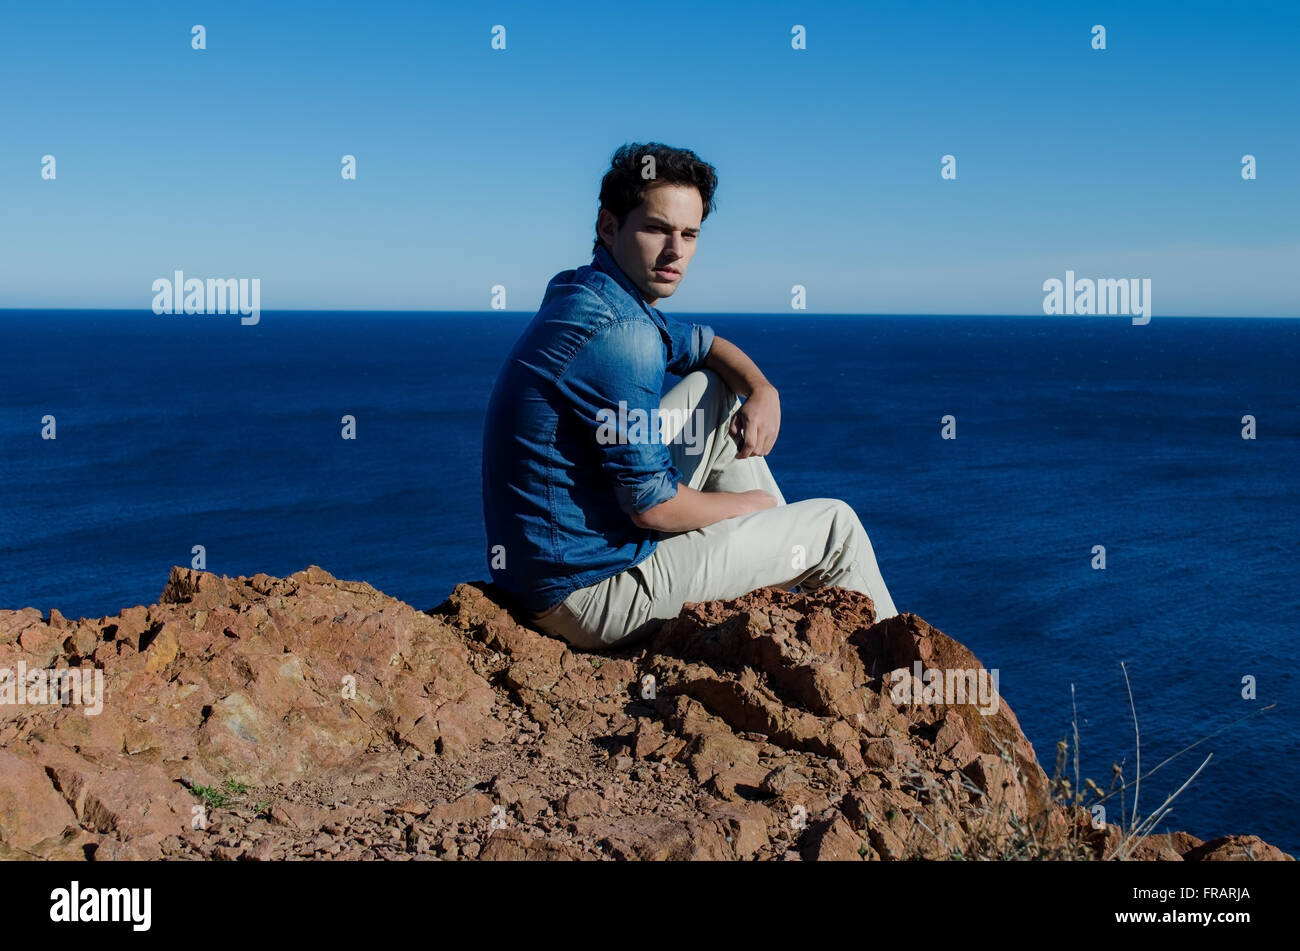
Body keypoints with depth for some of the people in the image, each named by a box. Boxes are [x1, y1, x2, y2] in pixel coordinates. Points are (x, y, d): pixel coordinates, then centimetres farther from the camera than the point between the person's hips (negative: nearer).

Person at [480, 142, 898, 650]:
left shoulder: (579, 294, 7)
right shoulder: (620, 336, -24)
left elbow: (707, 345, 24)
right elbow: (655, 508, -23)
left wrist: (762, 390, 2)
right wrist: (751, 503, -3)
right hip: (589, 592, -10)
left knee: (718, 391, 21)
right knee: (836, 525, 2)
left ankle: (796, 591, 28)